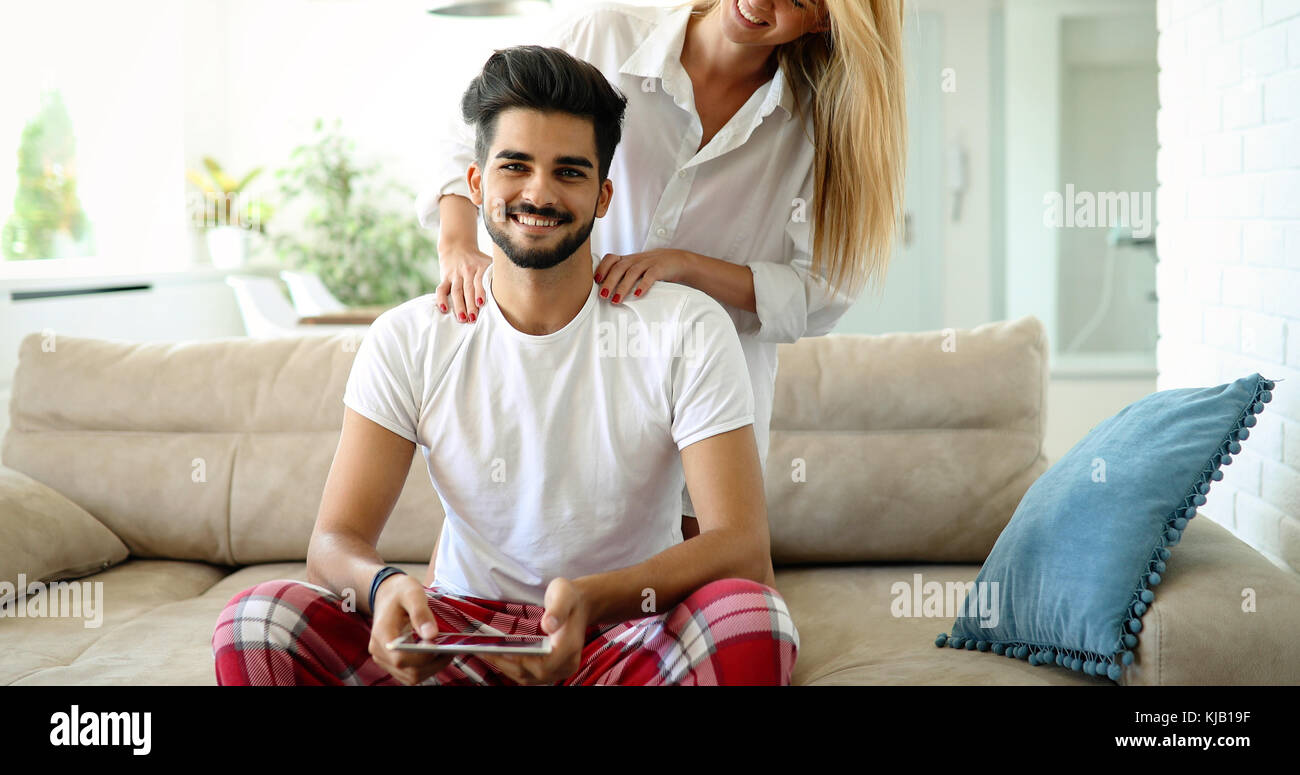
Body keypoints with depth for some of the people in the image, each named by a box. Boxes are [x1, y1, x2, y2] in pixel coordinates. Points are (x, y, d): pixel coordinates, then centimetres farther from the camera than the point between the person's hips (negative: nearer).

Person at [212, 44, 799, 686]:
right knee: (254, 623, -23)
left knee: (753, 619, -35)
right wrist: (382, 586, -33)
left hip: (626, 634, -1)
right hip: (461, 628, 2)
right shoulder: (407, 342, -3)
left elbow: (742, 548, -17)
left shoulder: (687, 328, -9)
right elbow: (334, 541, -7)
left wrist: (594, 598, -36)